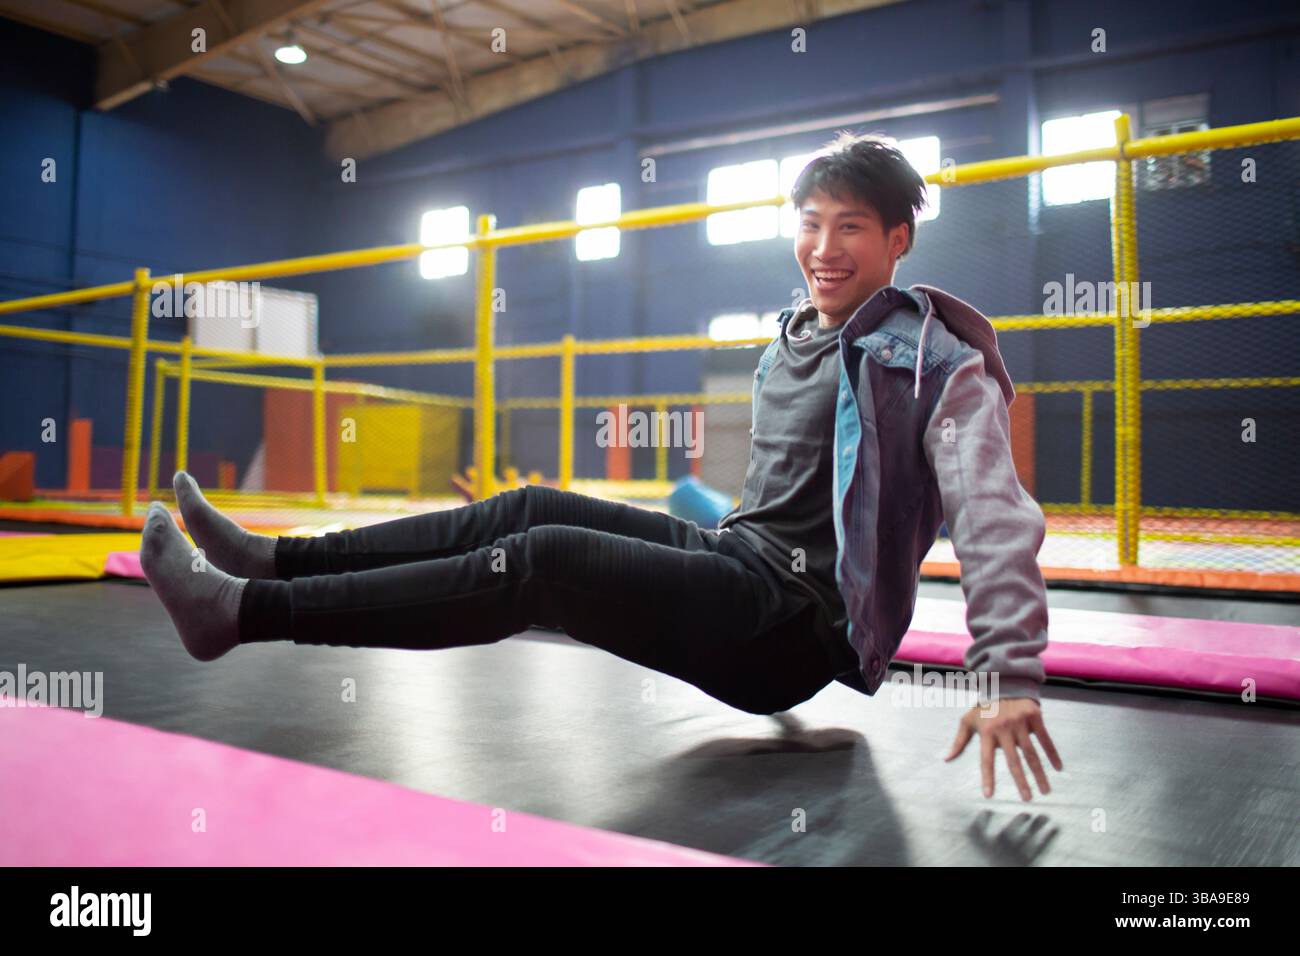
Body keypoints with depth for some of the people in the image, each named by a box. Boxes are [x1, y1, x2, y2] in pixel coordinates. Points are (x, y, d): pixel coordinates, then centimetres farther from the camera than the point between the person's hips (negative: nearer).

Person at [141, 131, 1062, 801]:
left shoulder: (939, 364, -9)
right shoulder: (790, 342, 14)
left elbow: (998, 519, -20)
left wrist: (1013, 679, -29)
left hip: (799, 626, -8)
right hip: (735, 560, 8)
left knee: (545, 559, -22)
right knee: (533, 510, -3)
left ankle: (243, 612, -19)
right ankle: (276, 561, 2)